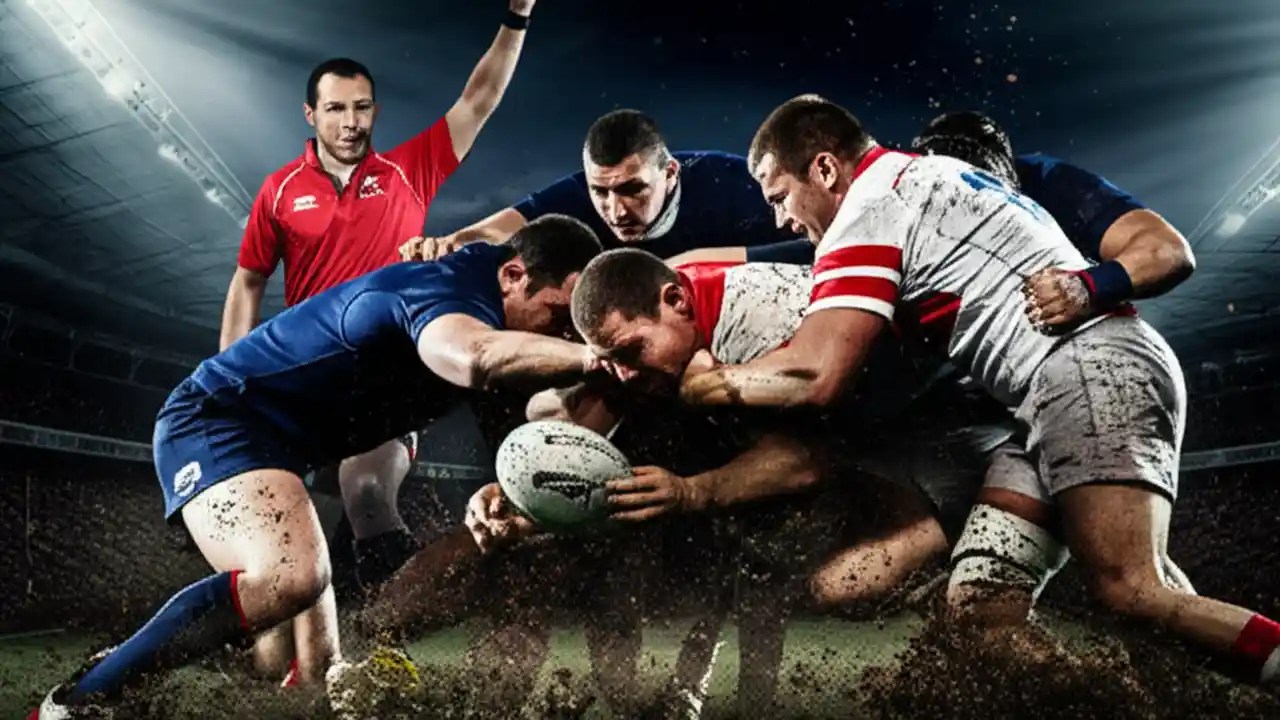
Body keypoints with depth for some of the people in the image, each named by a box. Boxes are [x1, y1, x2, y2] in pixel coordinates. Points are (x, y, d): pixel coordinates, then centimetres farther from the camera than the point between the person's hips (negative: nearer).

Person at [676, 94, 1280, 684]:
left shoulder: (868, 208, -5)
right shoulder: (926, 174, 24)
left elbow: (816, 377, -15)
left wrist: (699, 383, 1)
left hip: (1089, 373, -10)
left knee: (1128, 593, -22)